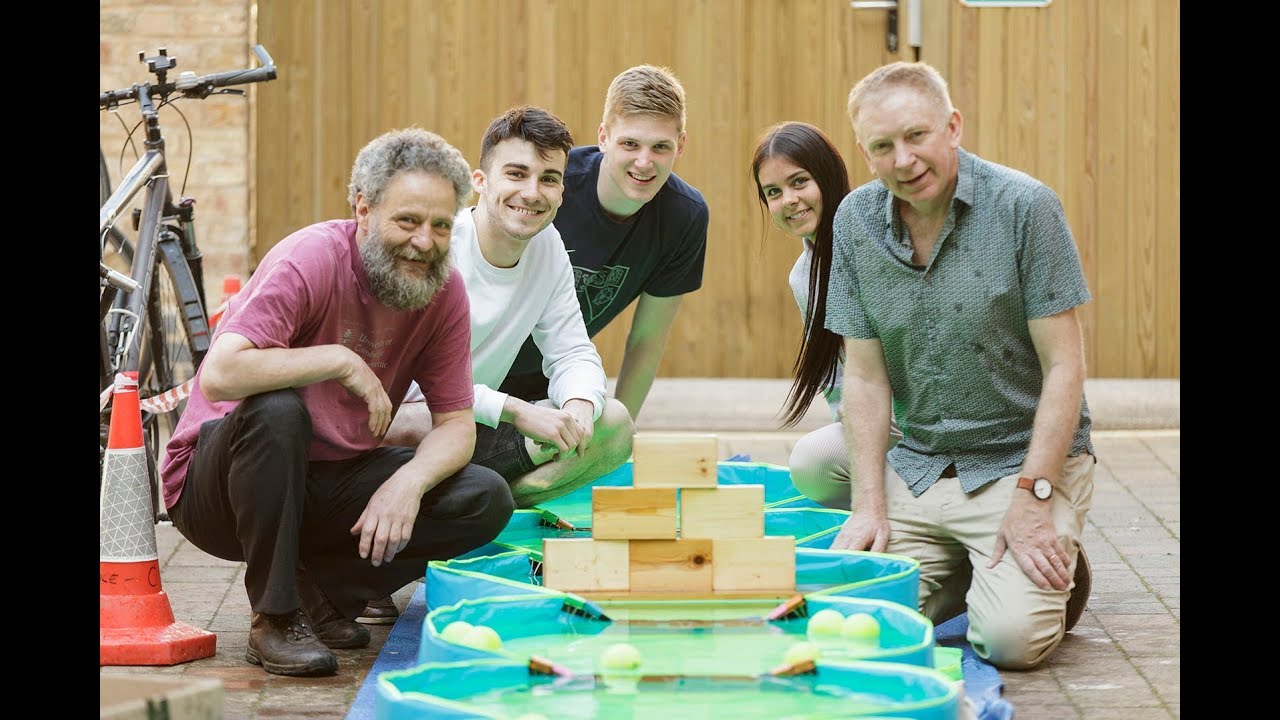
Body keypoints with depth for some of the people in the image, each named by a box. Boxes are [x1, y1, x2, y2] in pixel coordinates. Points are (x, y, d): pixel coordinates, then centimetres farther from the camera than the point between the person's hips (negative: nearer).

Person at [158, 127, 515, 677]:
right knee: (277, 409, -38)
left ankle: (321, 588, 1)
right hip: (214, 487, -5)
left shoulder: (444, 289, -4)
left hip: (333, 481, 5)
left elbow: (456, 425, -3)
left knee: (487, 502, -13)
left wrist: (409, 481, -24)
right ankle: (274, 618, -20)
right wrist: (342, 360, -28)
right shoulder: (313, 259, -22)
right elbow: (221, 375, -36)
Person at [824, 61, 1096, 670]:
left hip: (1025, 459, -4)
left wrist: (1031, 497, -19)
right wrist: (869, 505, -7)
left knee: (1011, 636, -22)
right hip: (918, 467, 4)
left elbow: (1064, 366, -12)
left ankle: (1057, 572, 12)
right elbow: (865, 376, 2)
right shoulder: (856, 221, 1)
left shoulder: (1024, 207, -13)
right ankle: (964, 572, 16)